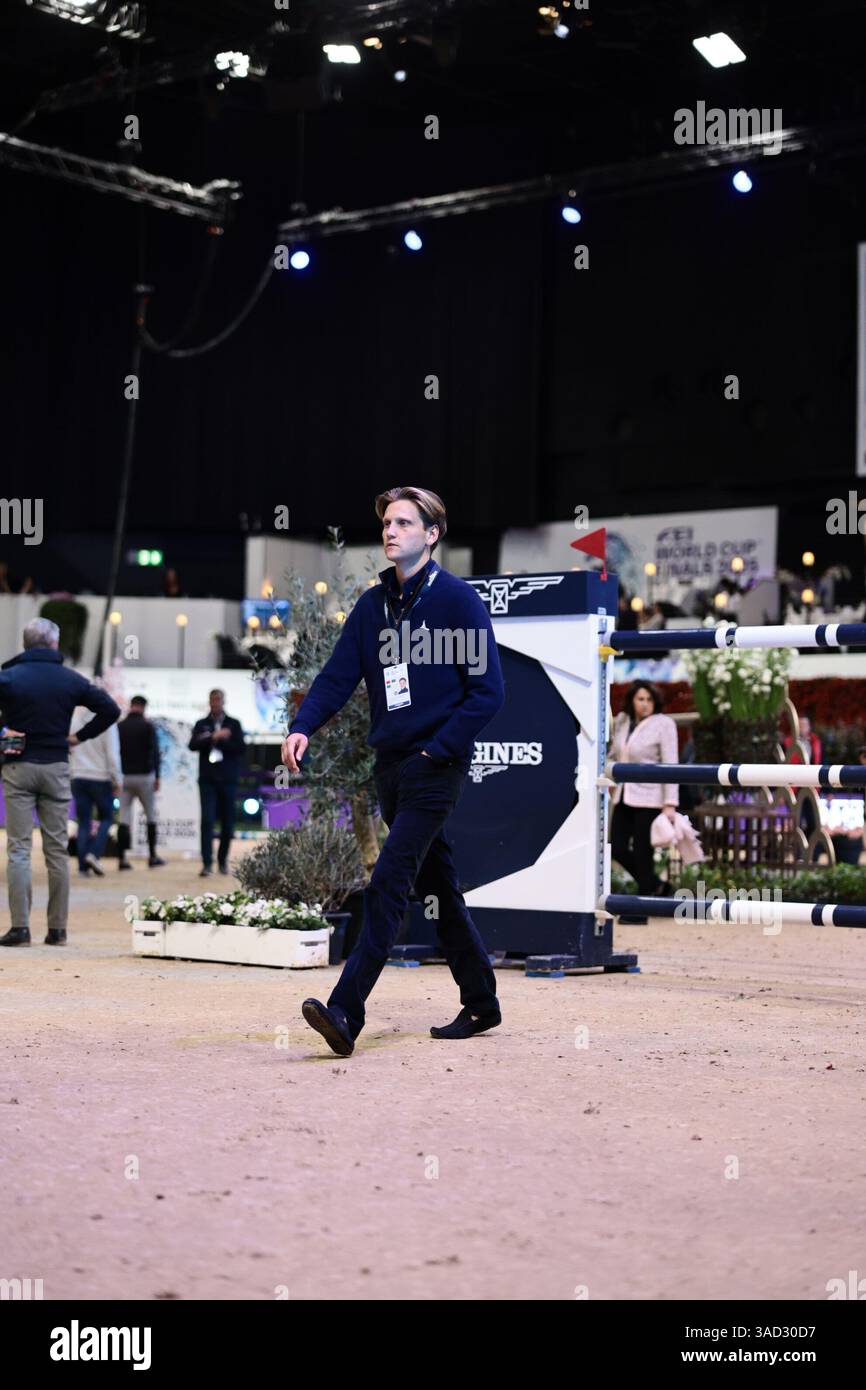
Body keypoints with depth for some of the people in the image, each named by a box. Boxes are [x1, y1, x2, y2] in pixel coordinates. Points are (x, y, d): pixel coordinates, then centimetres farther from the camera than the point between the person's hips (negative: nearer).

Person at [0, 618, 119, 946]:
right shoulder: (70, 679, 3)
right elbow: (110, 710, 1)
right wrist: (80, 736, 7)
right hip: (56, 768, 2)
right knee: (57, 850, 6)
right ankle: (57, 929, 7)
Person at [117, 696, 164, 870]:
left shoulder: (119, 727, 5)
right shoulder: (147, 726, -5)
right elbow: (155, 752, -9)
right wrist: (157, 777, -5)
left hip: (124, 777, 3)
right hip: (144, 776, -3)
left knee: (124, 817, 2)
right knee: (151, 815, 10)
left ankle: (122, 858, -6)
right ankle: (152, 856, 10)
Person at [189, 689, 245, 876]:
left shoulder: (233, 724, 8)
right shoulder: (202, 724, 10)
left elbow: (241, 748, -4)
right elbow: (193, 745, -5)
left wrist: (219, 740, -12)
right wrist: (214, 737, -16)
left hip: (228, 779, 1)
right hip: (208, 779, -1)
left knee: (228, 822, 5)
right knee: (207, 820, -11)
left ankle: (223, 859, 21)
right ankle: (207, 863, -14)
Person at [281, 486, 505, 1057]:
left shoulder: (458, 599, -7)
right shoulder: (373, 604, 11)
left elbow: (488, 690, -9)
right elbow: (338, 676, 6)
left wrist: (437, 749, -15)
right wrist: (303, 727, -11)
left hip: (436, 766, -7)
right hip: (390, 764, 7)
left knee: (388, 882, -15)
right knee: (437, 886, 13)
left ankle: (346, 1013, -20)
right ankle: (481, 1004, 25)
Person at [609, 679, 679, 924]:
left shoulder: (663, 724, -9)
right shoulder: (622, 721, 8)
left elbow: (670, 765, -12)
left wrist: (670, 803, -17)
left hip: (649, 798, -6)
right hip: (623, 796, 6)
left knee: (642, 852, -3)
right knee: (617, 849, 3)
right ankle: (654, 885, 25)